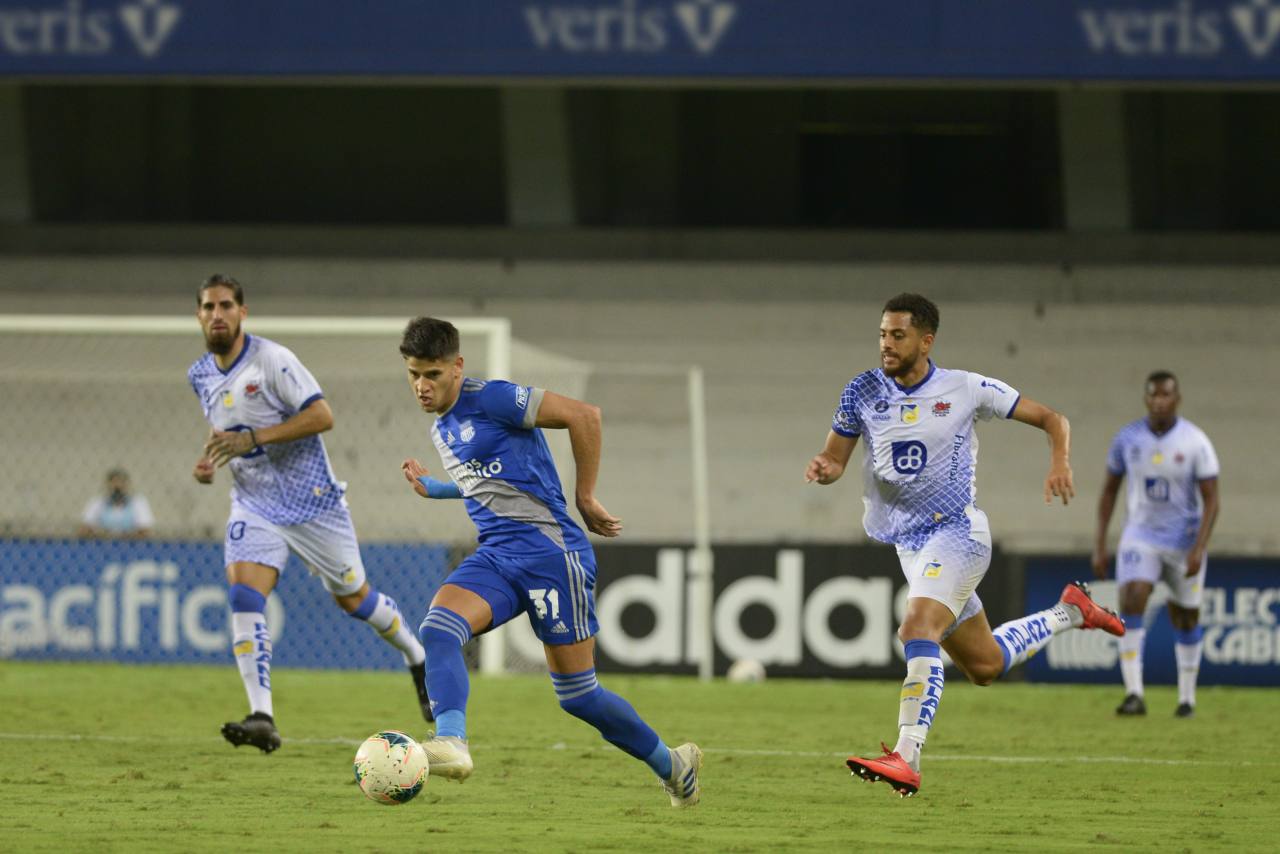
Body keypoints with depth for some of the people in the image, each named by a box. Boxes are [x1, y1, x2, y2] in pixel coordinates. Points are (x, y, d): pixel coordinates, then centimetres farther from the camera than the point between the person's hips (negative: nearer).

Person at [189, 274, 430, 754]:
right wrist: (209, 460, 2)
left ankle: (418, 660, 38)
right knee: (243, 596, -18)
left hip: (311, 500, -4)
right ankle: (261, 718, -24)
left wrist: (253, 438, -27)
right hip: (254, 506, 5)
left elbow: (321, 415, -20)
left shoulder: (271, 360, -16)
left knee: (353, 598, 9)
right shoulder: (200, 376, 5)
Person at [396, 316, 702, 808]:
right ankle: (451, 744, -33)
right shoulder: (440, 430, 15)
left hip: (549, 551, -8)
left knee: (578, 696, -2)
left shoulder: (490, 399, -11)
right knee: (437, 629, -23)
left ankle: (672, 766, 18)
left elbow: (583, 416, -17)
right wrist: (431, 488, 21)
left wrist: (585, 499, -11)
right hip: (495, 558, 8)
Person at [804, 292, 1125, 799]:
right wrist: (823, 469, -17)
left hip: (957, 533, -6)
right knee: (983, 667, 13)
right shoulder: (863, 393, 2)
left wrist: (1060, 464, -18)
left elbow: (1052, 420, 1)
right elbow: (835, 460, 8)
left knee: (918, 630, -29)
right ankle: (1068, 613, 39)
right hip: (909, 543, 6)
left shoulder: (966, 390, -7)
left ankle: (907, 759, -33)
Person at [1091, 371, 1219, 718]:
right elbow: (1109, 490, 6)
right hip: (1141, 536, 1)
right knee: (1131, 603, -20)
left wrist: (1200, 548, -23)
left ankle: (1187, 697, 28)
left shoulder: (1196, 442, -12)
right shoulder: (1127, 438, -4)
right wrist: (1100, 544, 1)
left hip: (1185, 542, -1)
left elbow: (1211, 500, -11)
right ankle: (1134, 695, -24)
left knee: (1186, 619, 10)